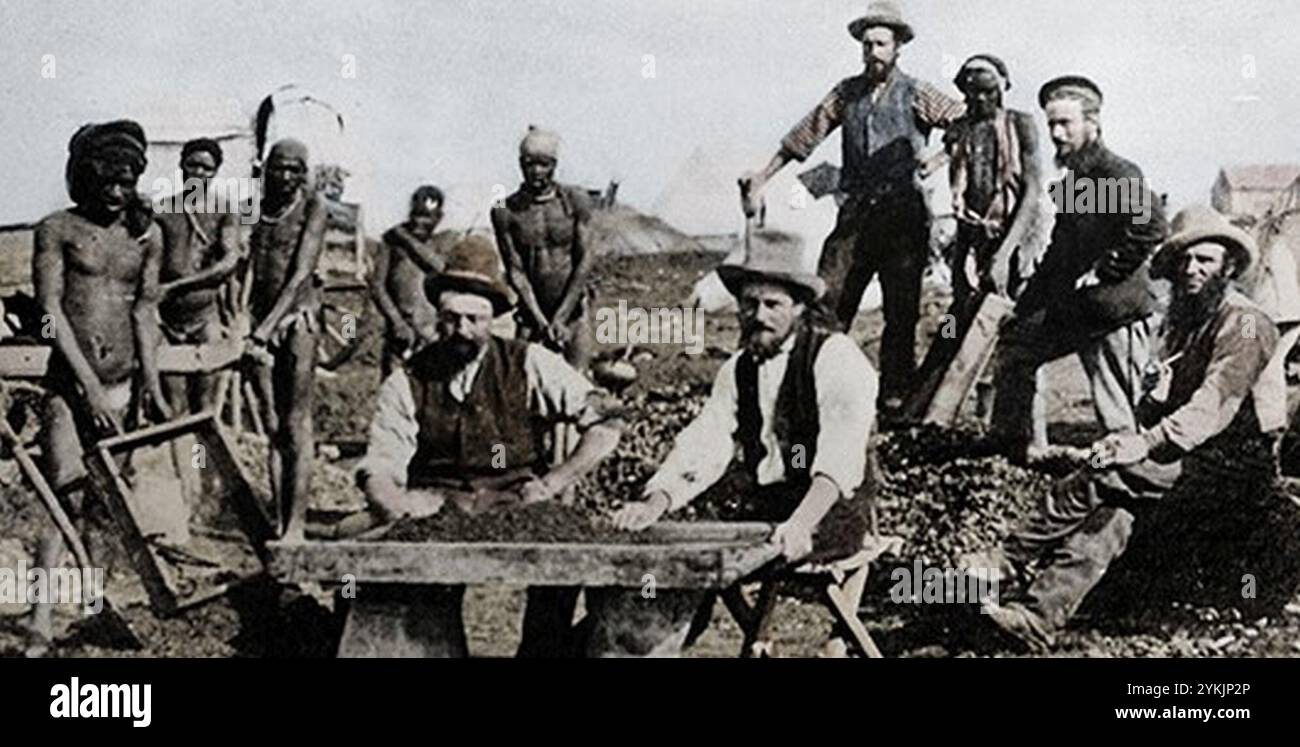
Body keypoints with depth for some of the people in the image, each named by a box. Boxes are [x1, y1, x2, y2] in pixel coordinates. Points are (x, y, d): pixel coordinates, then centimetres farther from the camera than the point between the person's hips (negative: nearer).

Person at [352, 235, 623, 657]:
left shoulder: (530, 365, 2)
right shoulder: (407, 382, 6)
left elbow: (606, 425, -1)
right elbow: (377, 468, 1)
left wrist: (552, 484, -10)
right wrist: (395, 502, -22)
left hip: (518, 508, 0)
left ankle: (545, 649, -9)